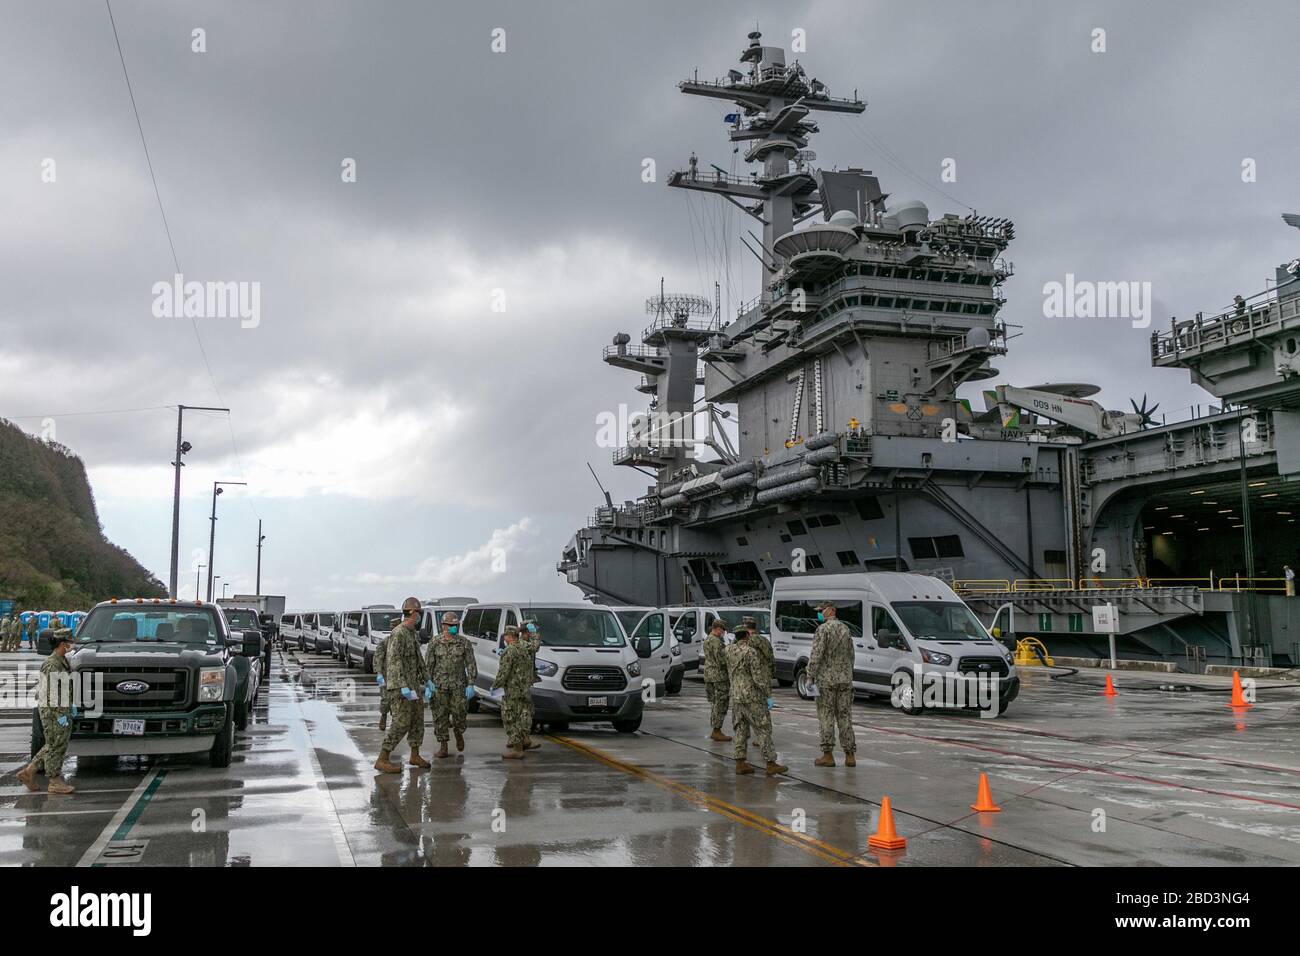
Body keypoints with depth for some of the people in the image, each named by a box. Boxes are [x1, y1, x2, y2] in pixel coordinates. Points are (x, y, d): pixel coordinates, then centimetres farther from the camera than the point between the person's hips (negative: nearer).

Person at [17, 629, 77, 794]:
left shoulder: (62, 660, 12)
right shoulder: (51, 665, -18)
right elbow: (50, 692, -21)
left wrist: (71, 705, 18)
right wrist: (60, 715, -21)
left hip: (62, 708, 10)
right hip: (52, 711, -10)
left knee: (55, 745, 15)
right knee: (55, 746, 0)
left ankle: (29, 771, 22)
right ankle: (55, 782, 8)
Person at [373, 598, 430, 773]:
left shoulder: (412, 634, 14)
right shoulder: (398, 633, -16)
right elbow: (394, 661, -24)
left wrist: (427, 680, 23)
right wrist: (403, 687, -30)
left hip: (414, 684, 9)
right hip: (401, 685, -9)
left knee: (417, 721, 14)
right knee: (401, 723, -12)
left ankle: (415, 755, 26)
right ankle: (382, 760, -8)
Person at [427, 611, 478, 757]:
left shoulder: (464, 643, -2)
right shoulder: (435, 643, 0)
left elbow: (471, 664, -1)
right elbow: (428, 664, 3)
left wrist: (471, 684, -8)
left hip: (458, 685, -1)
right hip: (439, 685, 1)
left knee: (459, 714, -2)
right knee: (440, 715, 1)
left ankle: (458, 733, 31)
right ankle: (443, 747, 10)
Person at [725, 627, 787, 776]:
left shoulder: (729, 651, 5)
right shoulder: (750, 652, -16)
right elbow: (758, 677, -16)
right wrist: (767, 693, -9)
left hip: (736, 696, 7)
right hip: (752, 697, -7)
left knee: (741, 730, 12)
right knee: (763, 730, -1)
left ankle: (740, 763, 12)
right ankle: (771, 764, -1)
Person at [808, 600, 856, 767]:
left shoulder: (823, 629, -10)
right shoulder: (845, 628, 11)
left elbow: (816, 655, -17)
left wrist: (810, 677, -13)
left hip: (826, 680, -6)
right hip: (845, 680, 6)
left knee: (826, 716, 1)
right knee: (845, 716, 8)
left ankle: (828, 755, 2)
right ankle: (850, 755, 8)